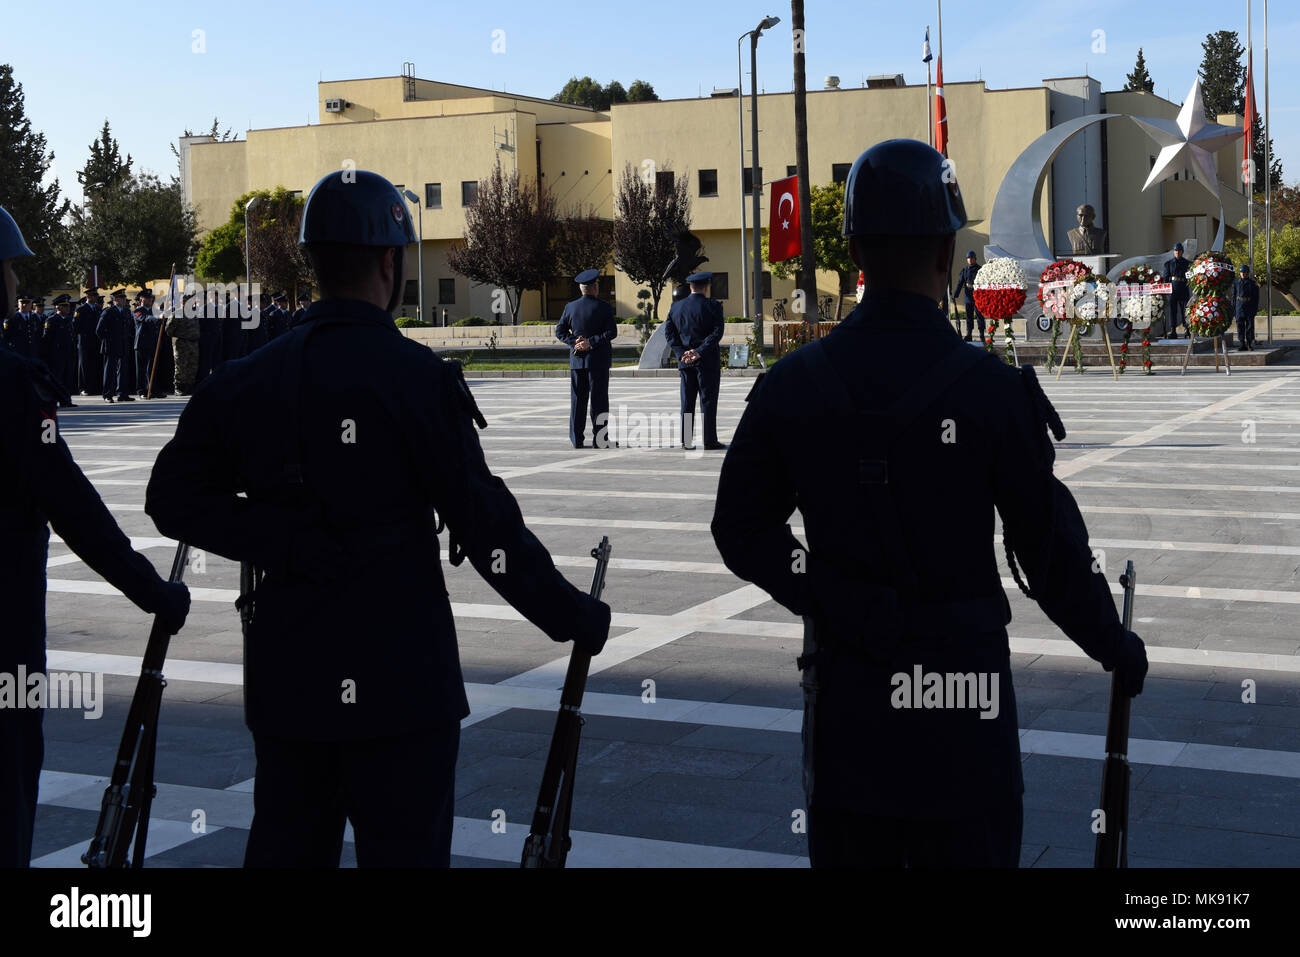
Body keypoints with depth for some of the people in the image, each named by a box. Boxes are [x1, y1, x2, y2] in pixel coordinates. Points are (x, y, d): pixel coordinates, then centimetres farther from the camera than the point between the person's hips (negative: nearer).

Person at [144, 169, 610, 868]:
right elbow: (484, 522, -12)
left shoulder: (245, 379, 4)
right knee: (403, 850, 4)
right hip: (397, 683, -5)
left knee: (285, 846, 16)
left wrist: (283, 542, -2)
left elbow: (173, 497, 2)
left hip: (286, 682, 6)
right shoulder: (416, 377, -12)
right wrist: (577, 618, -2)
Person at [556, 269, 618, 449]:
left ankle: (577, 439, 9)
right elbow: (612, 332, -13)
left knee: (578, 400, 8)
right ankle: (599, 439, 0)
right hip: (598, 359, -3)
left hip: (577, 359, 3)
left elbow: (559, 331, 4)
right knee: (599, 400, 1)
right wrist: (591, 343, -13)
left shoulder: (570, 307, 4)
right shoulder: (603, 307, -7)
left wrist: (574, 342, -4)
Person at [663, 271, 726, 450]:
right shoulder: (712, 306, -7)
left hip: (685, 360, 4)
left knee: (687, 401, 9)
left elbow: (668, 331, 3)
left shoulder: (676, 306, 7)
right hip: (707, 361, -4)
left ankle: (686, 440, 9)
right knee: (708, 400, 0)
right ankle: (709, 440, -1)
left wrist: (681, 352, -4)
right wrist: (699, 352, -16)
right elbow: (718, 331, -15)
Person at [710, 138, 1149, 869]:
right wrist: (1118, 648, 9)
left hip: (844, 705, 3)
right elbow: (1051, 548, -6)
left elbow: (742, 532, 3)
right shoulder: (991, 388, -12)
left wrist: (832, 599, 10)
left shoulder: (791, 385, -3)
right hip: (963, 703, -3)